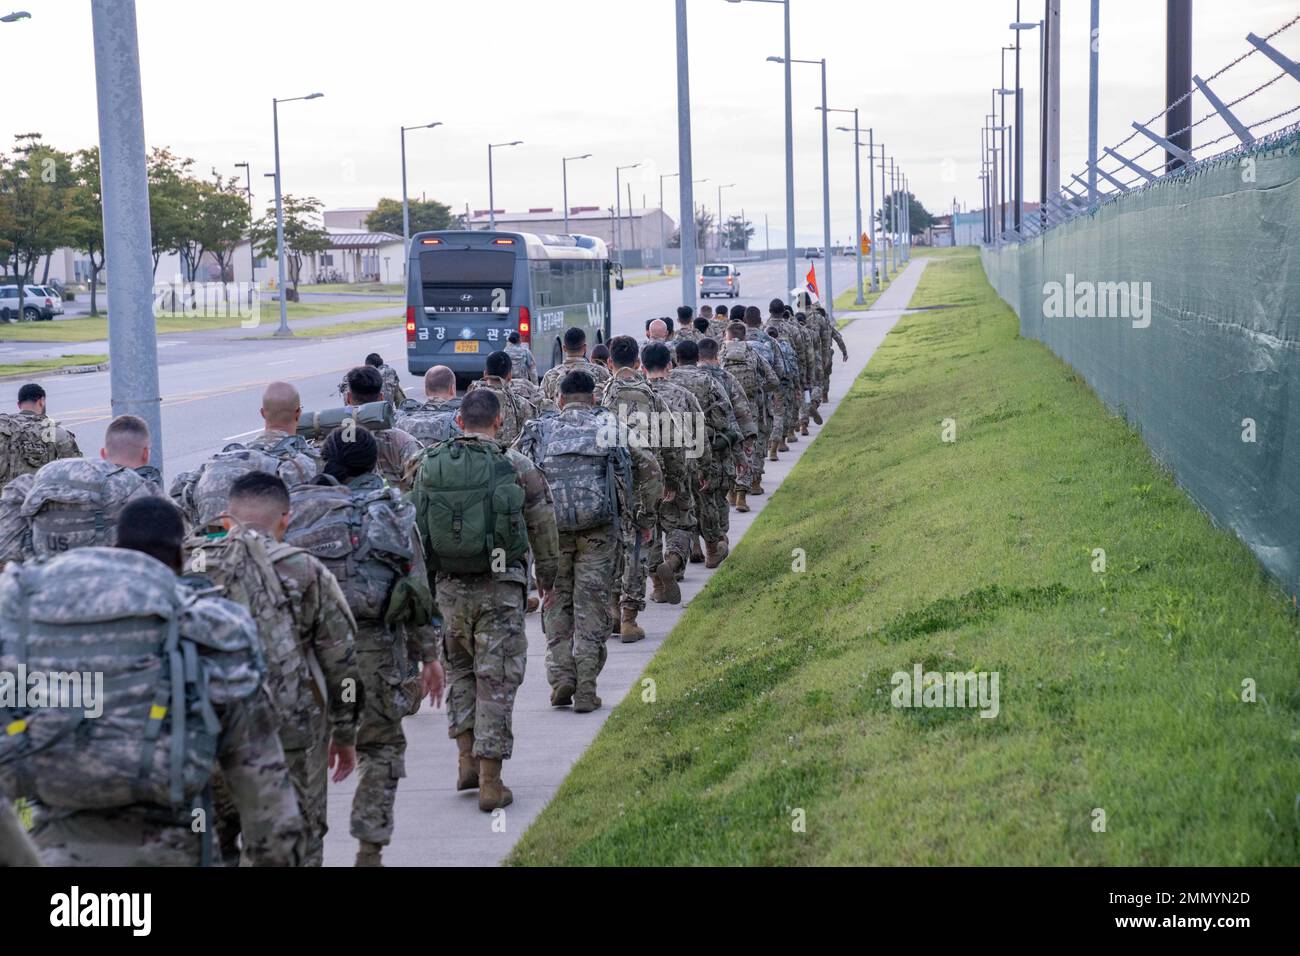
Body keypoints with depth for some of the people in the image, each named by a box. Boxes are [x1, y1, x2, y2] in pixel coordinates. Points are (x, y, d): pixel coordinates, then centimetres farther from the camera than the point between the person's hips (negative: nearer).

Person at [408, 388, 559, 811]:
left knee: (459, 668, 22)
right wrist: (547, 577, 18)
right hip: (500, 588, -3)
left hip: (448, 586, 3)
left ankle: (467, 759, 15)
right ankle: (490, 781, 3)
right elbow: (542, 526, 2)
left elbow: (417, 527, 5)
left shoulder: (430, 466, 1)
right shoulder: (517, 467, -6)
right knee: (496, 680, 3)